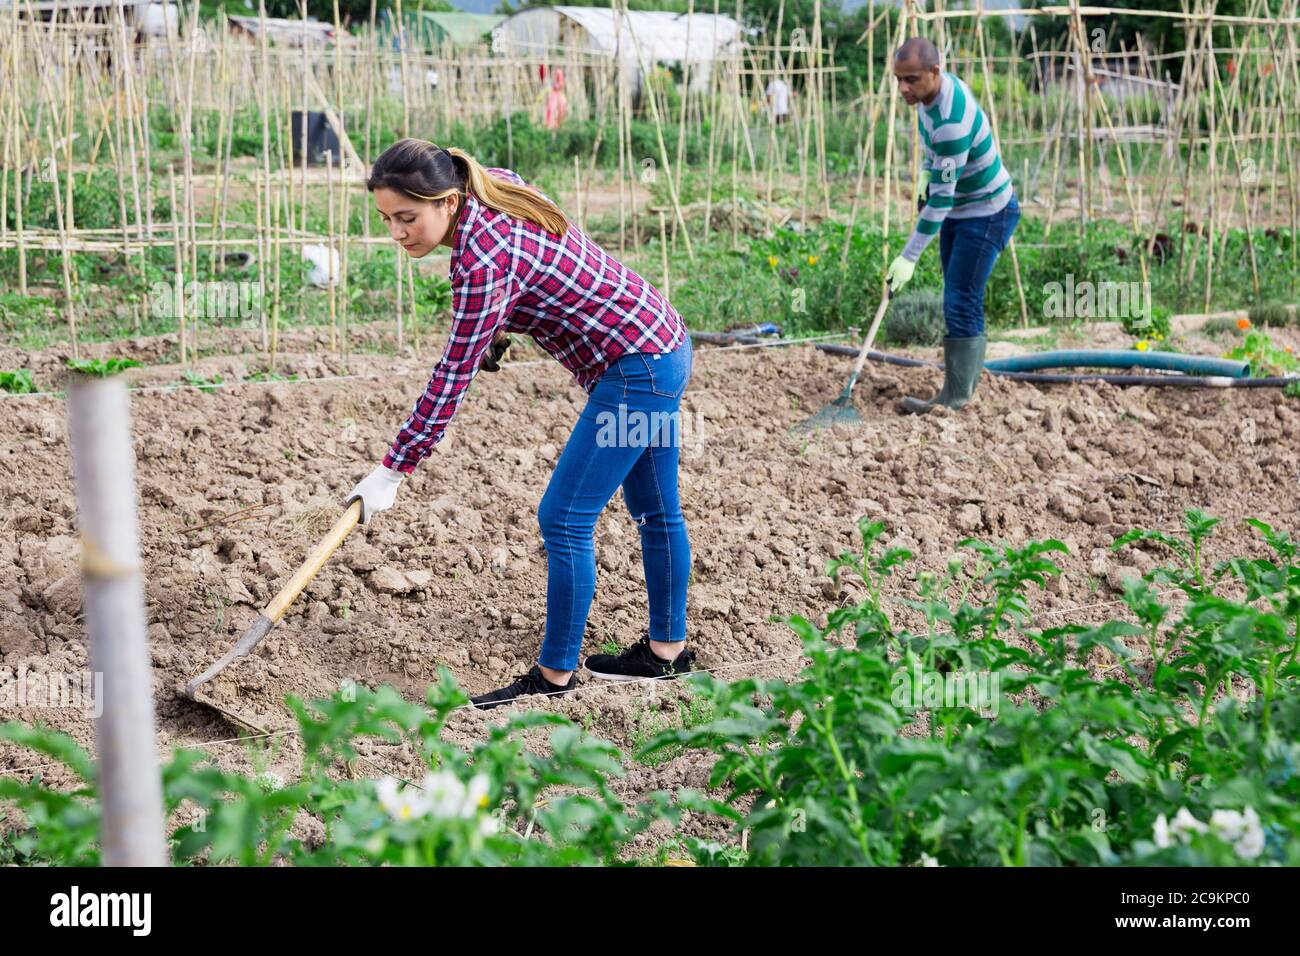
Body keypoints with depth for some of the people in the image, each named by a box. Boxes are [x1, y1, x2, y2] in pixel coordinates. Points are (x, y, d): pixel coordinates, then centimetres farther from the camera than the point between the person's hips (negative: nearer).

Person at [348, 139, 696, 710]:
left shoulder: (484, 259, -27)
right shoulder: (496, 187, -1)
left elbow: (452, 379, -24)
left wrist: (392, 472, -18)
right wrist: (500, 330, 20)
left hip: (636, 369, -10)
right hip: (663, 346, 10)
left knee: (564, 519, -6)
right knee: (655, 511, 20)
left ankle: (555, 675, 3)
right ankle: (668, 649, 34)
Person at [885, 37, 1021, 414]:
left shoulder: (952, 122, -35)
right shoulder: (932, 89, -7)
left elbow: (941, 199, -33)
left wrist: (909, 258, -32)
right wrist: (925, 172, 6)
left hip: (986, 213, -10)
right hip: (958, 209, 10)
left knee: (960, 303, -11)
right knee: (961, 300, 14)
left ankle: (955, 399, -6)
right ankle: (967, 381, 24)